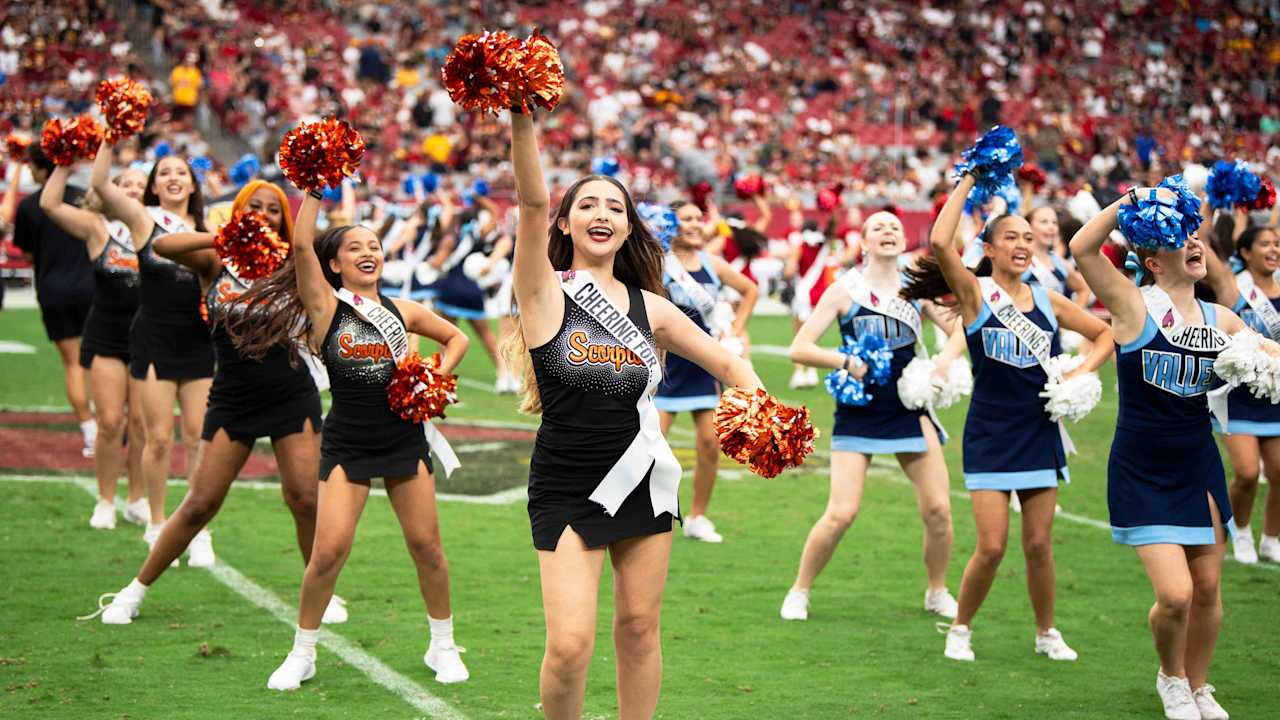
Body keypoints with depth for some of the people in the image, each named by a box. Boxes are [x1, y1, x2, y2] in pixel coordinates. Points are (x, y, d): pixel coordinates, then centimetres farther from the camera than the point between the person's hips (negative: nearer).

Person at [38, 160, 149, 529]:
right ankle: (105, 502, 10)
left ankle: (138, 500, 16)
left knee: (142, 423, 2)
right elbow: (49, 204, -9)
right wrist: (65, 164, -11)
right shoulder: (97, 228, -1)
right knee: (110, 422, -2)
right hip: (105, 338, -1)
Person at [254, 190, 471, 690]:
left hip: (404, 439, 3)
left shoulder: (402, 310, 6)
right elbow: (302, 244, -16)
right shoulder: (325, 306, -3)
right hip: (347, 445, -3)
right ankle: (301, 655, 7)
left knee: (426, 545, 5)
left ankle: (443, 646, 23)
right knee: (329, 551, -10)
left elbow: (456, 338, 21)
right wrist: (315, 189, -13)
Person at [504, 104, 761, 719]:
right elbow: (532, 202, -19)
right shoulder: (545, 293, -4)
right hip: (566, 490, -4)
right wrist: (521, 119, -31)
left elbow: (729, 365, 14)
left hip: (642, 482, 4)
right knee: (570, 644, -12)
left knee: (639, 628, 9)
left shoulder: (649, 307, 6)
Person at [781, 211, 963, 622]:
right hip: (858, 414, -3)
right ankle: (799, 592, 8)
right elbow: (799, 348, -8)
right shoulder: (846, 289, -5)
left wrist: (945, 360, -9)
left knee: (938, 509, 0)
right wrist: (844, 361, -21)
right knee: (841, 513, -11)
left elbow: (960, 330, 11)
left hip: (910, 409, 3)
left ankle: (937, 593, 21)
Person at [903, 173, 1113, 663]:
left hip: (1040, 434, 4)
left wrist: (1082, 372, 1)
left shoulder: (1047, 301, 6)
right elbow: (940, 242, -24)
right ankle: (960, 630, 13)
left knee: (1039, 544, 7)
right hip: (990, 435, -4)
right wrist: (969, 180, -17)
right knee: (991, 546, -7)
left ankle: (1046, 633, 25)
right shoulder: (976, 293, -6)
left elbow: (1106, 333, 19)